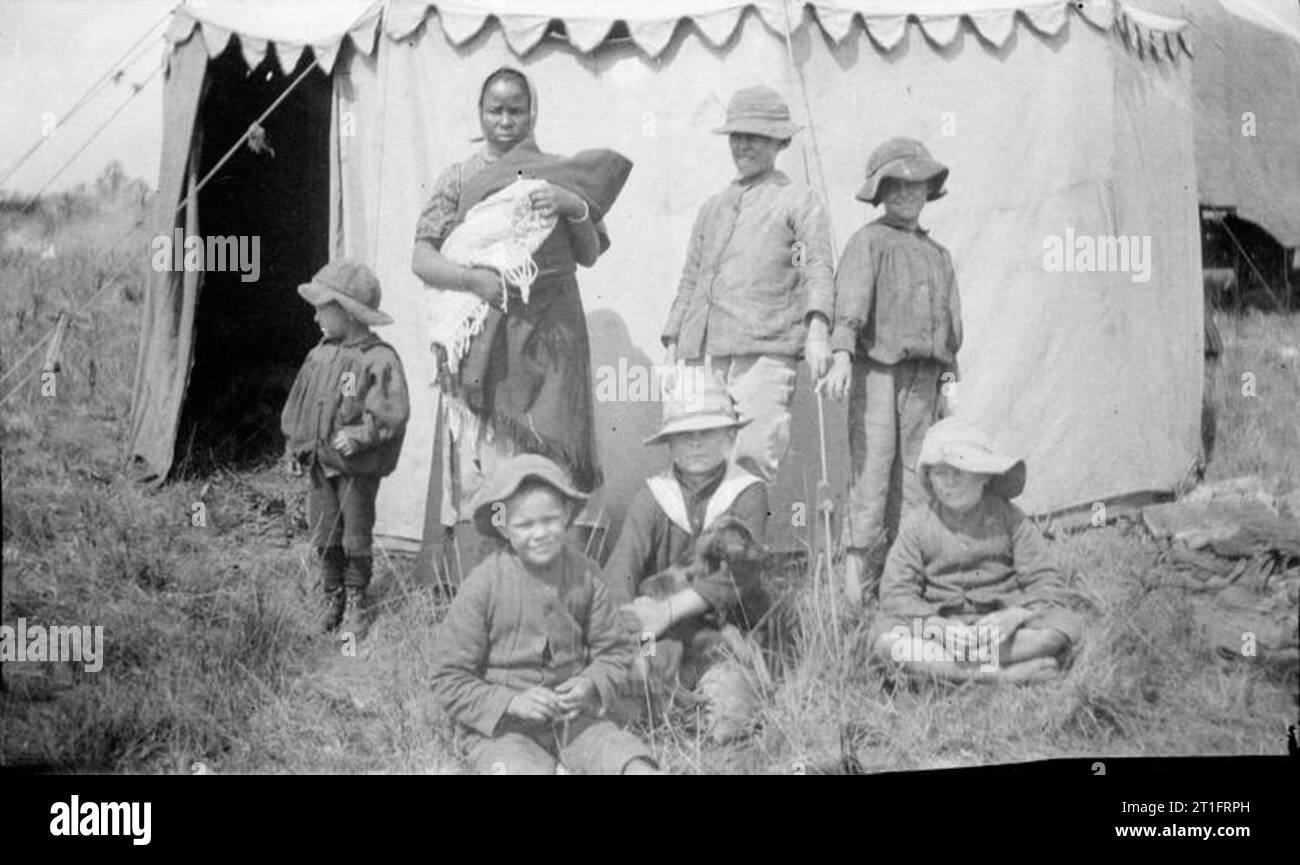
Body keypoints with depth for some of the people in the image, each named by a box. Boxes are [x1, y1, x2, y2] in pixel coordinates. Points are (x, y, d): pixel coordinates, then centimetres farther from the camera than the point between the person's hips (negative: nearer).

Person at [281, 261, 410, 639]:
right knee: (324, 537, 10)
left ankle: (355, 603, 19)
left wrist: (359, 435, -25)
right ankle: (332, 599, 24)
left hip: (358, 469, -5)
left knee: (356, 539, 4)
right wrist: (294, 444, 12)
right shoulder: (319, 357, 7)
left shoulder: (379, 360, -13)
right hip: (320, 465, 6)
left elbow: (391, 412, -18)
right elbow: (298, 403, 16)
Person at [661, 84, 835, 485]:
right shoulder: (712, 208, 26)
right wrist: (672, 347, 20)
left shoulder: (799, 201, 10)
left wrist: (817, 329, -20)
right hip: (704, 354, 5)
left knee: (752, 458, -17)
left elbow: (818, 269, -4)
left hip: (764, 352, -5)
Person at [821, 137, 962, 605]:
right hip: (877, 372, -5)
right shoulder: (868, 241, 1)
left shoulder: (938, 254, 20)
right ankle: (857, 571, -5)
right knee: (871, 472, -9)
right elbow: (851, 298, -13)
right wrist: (842, 355, -28)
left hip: (924, 380, 5)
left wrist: (949, 381, 17)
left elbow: (951, 322, 23)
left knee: (914, 479, 4)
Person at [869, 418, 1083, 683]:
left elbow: (1046, 584, -2)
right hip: (940, 623, 0)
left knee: (1066, 625, -27)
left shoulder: (1010, 519, 3)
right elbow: (896, 592, -4)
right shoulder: (917, 524, 3)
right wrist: (936, 624, -22)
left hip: (1002, 624, 1)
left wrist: (1013, 616, -23)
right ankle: (1009, 675, -32)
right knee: (884, 637, -29)